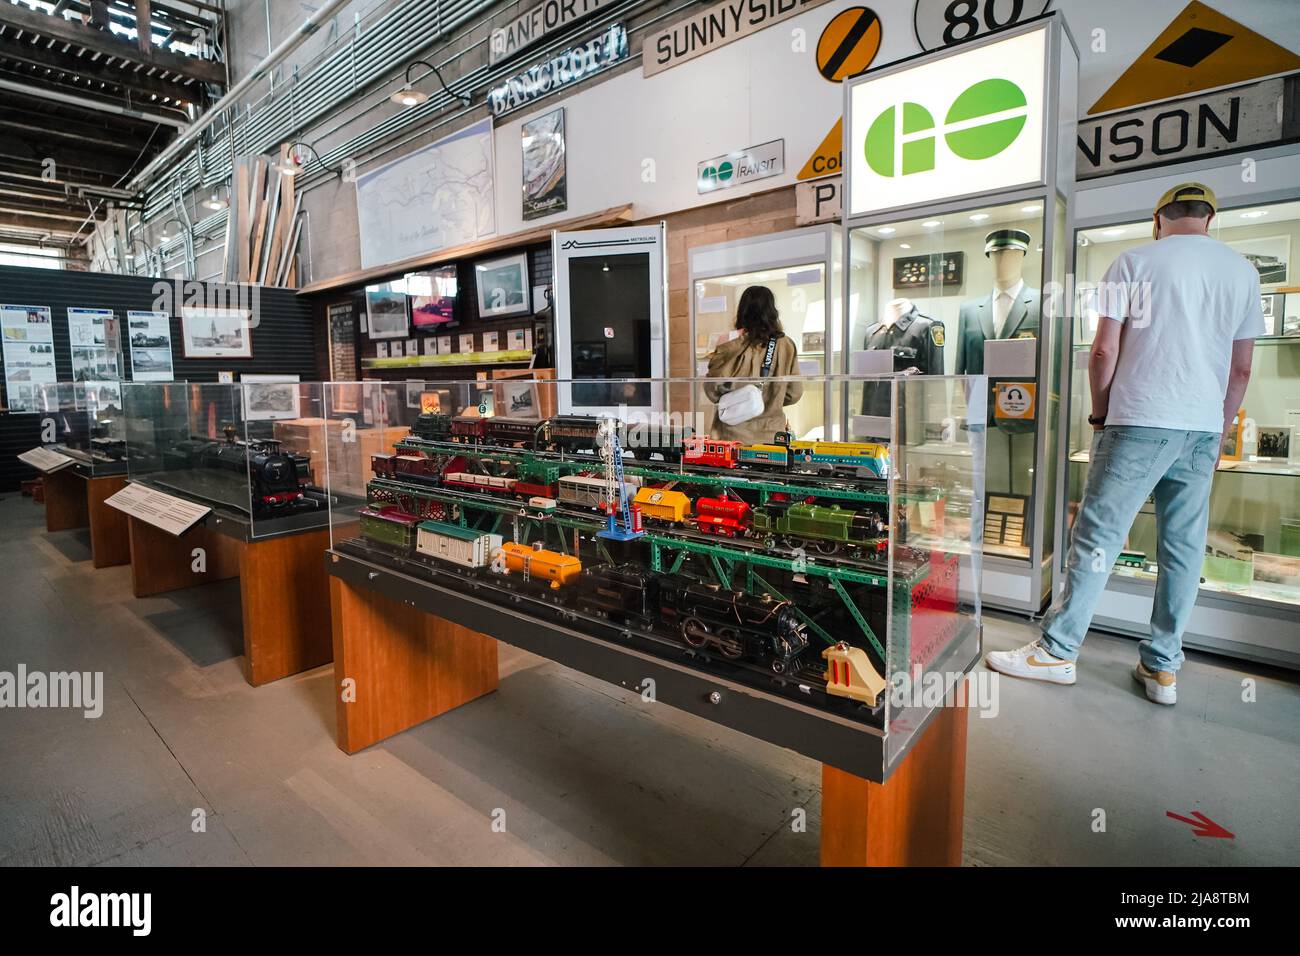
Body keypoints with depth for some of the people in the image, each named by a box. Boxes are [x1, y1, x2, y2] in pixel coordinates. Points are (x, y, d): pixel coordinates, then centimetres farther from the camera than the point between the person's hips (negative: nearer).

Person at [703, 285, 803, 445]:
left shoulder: (731, 350, -13)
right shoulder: (787, 346, -3)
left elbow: (713, 392, -6)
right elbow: (794, 393, 4)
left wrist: (714, 361, 10)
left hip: (735, 436, -3)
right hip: (772, 435, 3)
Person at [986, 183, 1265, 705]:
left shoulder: (1136, 262, 1)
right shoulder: (1242, 271, 13)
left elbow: (1104, 352, -6)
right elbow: (1241, 369, 13)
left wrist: (1099, 412, 7)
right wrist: (1219, 433, 21)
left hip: (1140, 421, -5)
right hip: (1204, 427, 5)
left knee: (1097, 536, -4)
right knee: (1183, 548, 7)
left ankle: (1057, 650, 1)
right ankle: (1162, 666, 15)